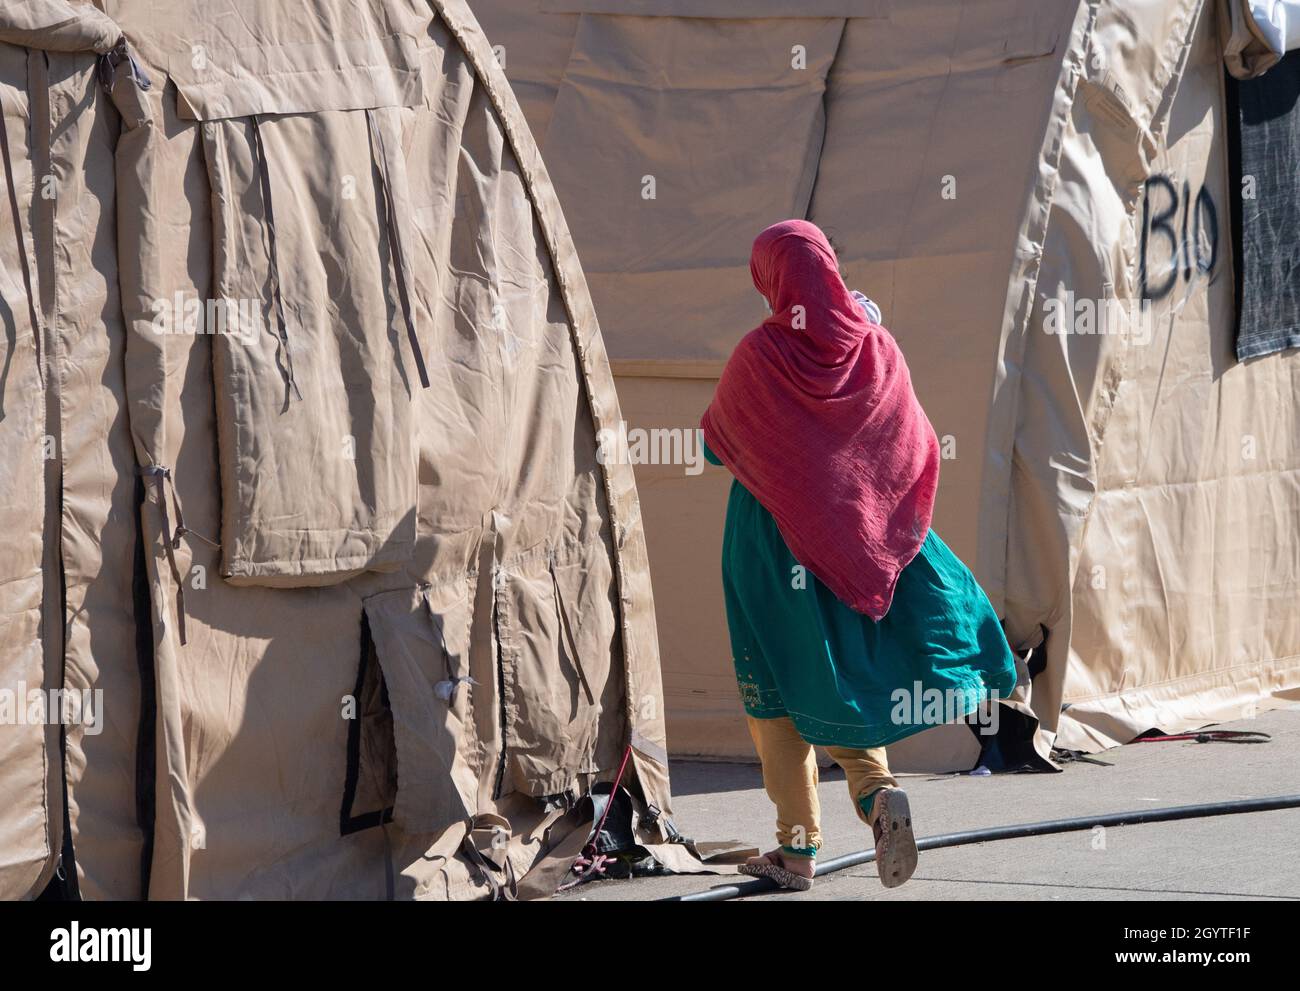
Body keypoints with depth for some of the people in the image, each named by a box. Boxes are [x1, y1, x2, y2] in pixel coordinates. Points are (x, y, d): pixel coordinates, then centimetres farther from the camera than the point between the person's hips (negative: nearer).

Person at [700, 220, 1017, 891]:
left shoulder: (758, 357, -14)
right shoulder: (875, 347, -3)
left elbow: (715, 445, -1)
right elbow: (917, 447, 5)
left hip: (774, 541, -4)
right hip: (858, 534, 4)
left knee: (781, 685, 8)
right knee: (844, 671, 17)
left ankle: (798, 848, 9)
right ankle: (877, 790, -10)